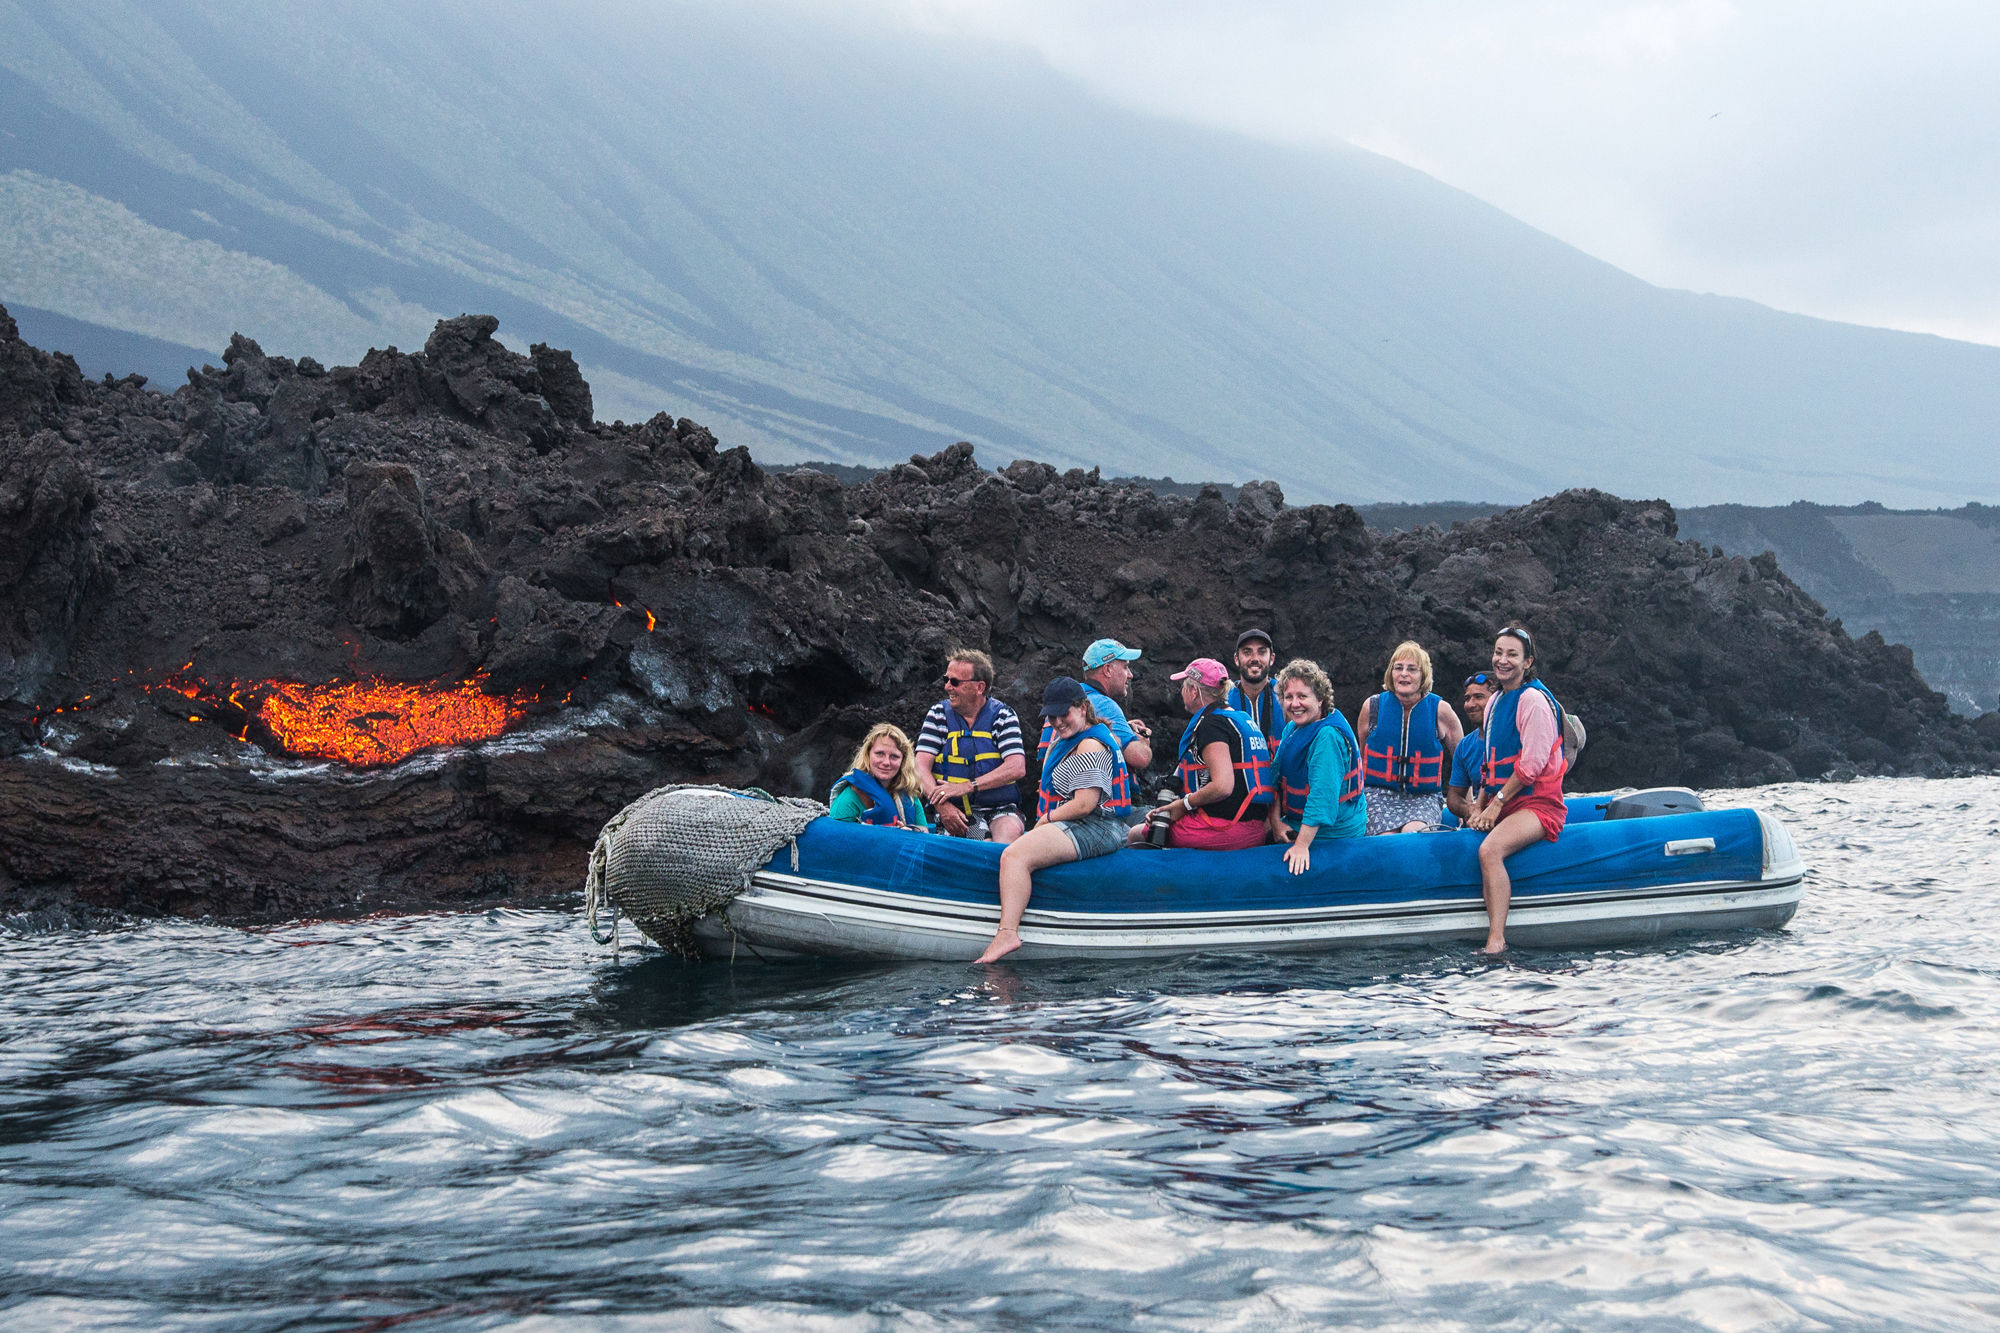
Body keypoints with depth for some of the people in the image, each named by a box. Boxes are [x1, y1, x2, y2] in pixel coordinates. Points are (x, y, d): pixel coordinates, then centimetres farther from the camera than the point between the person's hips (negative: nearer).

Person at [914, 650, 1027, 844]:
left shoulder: (1003, 716, 3)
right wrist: (942, 805, -22)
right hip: (955, 811, 1)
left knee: (1011, 828, -32)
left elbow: (1017, 768, -10)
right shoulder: (939, 715, 8)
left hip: (998, 808, -1)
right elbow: (921, 767, -2)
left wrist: (966, 786, -20)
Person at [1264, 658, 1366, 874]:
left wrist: (1302, 845, -33)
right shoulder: (1291, 728, 7)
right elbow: (1277, 778, 11)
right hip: (1295, 824, 9)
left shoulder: (1328, 736, -23)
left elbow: (1323, 794, -29)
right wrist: (1276, 822, -4)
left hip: (1330, 835, -9)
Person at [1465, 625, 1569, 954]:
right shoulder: (1496, 702, 18)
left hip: (1537, 804, -9)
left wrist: (1496, 804, -13)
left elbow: (1532, 765, -15)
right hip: (1502, 805, 9)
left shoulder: (1534, 699, -9)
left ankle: (1496, 940, -40)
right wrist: (1480, 808, 10)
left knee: (1490, 849, -33)